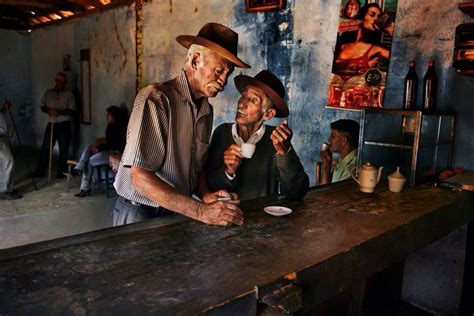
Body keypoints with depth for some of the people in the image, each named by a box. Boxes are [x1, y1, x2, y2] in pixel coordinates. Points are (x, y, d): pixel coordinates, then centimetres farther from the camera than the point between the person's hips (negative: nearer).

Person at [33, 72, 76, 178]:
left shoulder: (69, 94, -1)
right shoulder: (48, 92, 9)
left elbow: (72, 111, -8)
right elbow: (42, 107, 12)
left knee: (63, 149, 3)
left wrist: (58, 111, -20)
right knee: (45, 147, 4)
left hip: (64, 125, -3)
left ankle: (62, 172, 14)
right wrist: (48, 110, -10)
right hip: (51, 124, 3)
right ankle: (40, 171, 13)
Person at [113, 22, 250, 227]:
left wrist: (206, 195, -6)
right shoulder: (156, 99, -17)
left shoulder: (206, 110, 5)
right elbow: (140, 177, -22)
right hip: (139, 213, -5)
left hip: (177, 212, 5)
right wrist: (201, 212, -26)